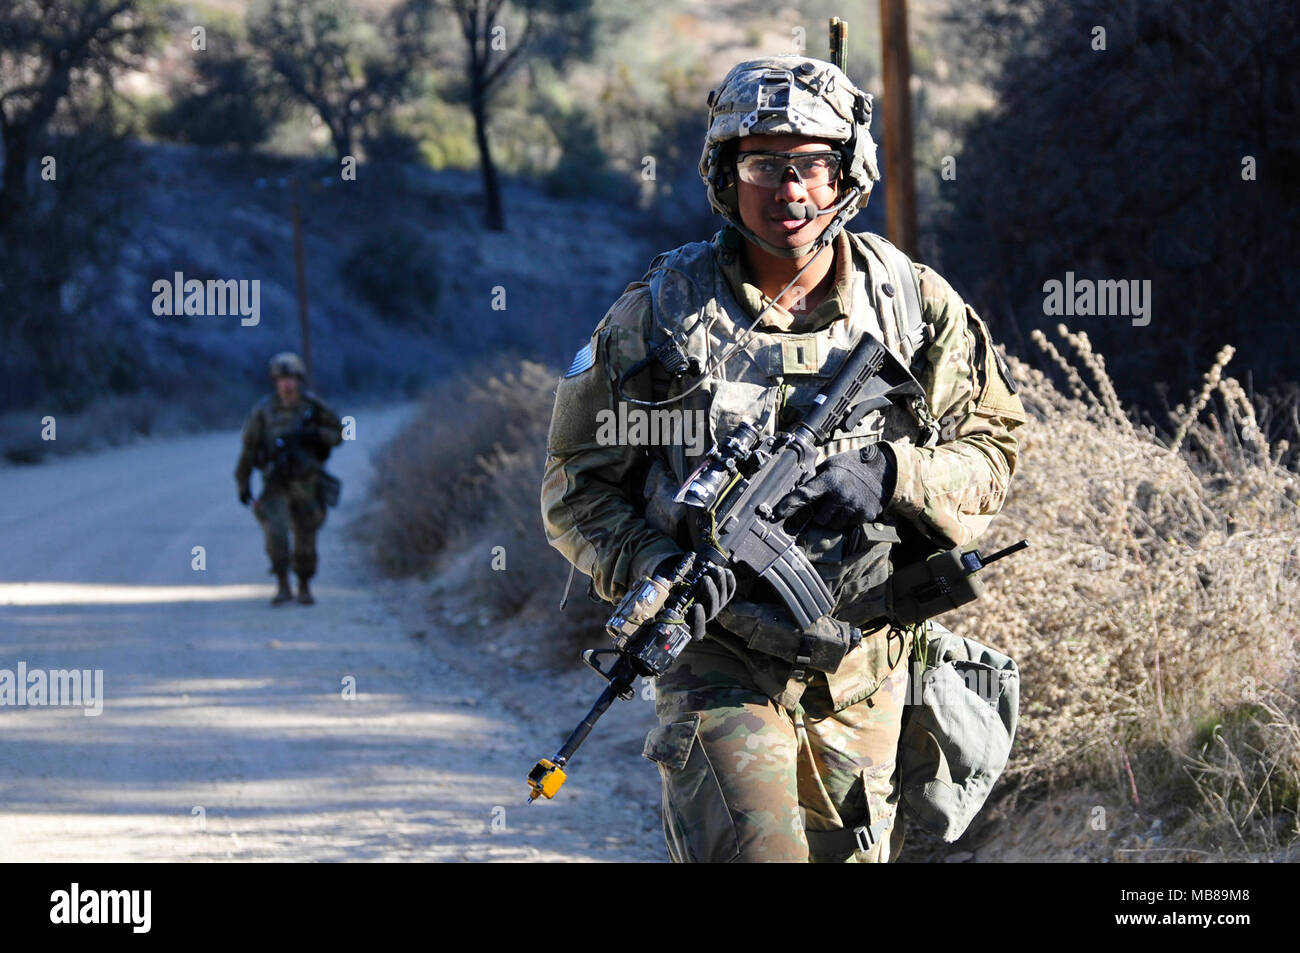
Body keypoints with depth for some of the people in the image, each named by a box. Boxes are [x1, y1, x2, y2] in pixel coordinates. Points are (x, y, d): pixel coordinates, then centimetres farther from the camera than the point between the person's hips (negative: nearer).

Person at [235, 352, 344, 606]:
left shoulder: (312, 406, -4)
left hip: (306, 483, 1)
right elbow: (249, 446, 2)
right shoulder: (264, 410, -6)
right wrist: (242, 483, 3)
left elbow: (338, 434, 5)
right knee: (275, 530, -19)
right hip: (276, 482, -1)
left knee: (306, 537, 6)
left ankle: (304, 587, 24)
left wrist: (316, 434, -17)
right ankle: (283, 587, -9)